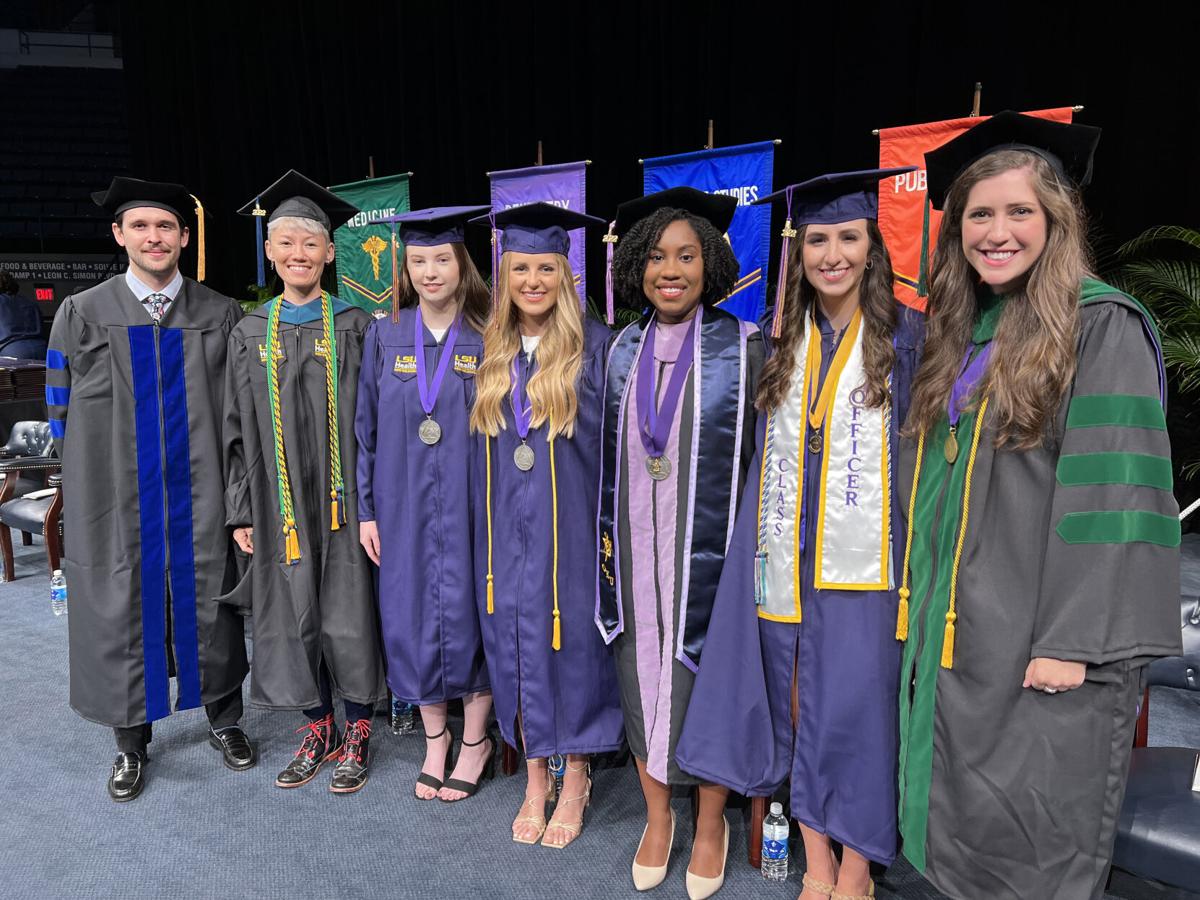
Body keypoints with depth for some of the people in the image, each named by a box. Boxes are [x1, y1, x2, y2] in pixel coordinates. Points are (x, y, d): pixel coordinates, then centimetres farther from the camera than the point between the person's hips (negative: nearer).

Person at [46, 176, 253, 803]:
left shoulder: (221, 316, 2)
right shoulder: (82, 315, 2)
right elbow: (62, 411, 6)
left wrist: (230, 482, 0)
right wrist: (93, 486, 1)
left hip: (199, 497, 0)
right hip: (118, 500, 0)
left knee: (208, 605, 9)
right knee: (123, 611, 9)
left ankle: (223, 718, 29)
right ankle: (131, 741, 28)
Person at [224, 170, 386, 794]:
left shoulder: (355, 327, -1)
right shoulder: (250, 334, 7)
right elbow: (239, 430, 8)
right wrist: (241, 511, 3)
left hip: (343, 499, -3)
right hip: (280, 503, 3)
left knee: (347, 616, 3)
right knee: (296, 614, 10)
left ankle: (357, 733, 22)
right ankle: (319, 729, 28)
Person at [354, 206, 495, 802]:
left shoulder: (488, 338, -3)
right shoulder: (384, 337, 4)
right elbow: (367, 429, 6)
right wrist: (367, 510, 2)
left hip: (470, 503, -2)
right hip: (403, 505, 3)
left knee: (468, 615, 4)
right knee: (412, 618, 9)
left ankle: (473, 741, 26)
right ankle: (434, 737, 30)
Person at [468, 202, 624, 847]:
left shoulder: (593, 345, -6)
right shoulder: (490, 351, 7)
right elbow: (481, 443, 12)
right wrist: (486, 522, 7)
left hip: (570, 523, -4)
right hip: (505, 528, 4)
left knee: (569, 640, 5)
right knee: (516, 643, 11)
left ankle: (576, 779, 26)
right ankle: (535, 779, 29)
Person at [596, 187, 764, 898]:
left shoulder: (744, 347, -6)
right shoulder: (622, 350, 6)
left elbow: (764, 457, -5)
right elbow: (608, 457, 12)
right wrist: (607, 538, 7)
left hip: (709, 549, -3)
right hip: (636, 552, 4)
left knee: (708, 679, 9)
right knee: (641, 679, 12)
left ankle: (711, 823, 32)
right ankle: (657, 815, 34)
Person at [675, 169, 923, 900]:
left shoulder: (907, 336, -1)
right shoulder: (781, 338, 9)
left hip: (863, 560, -3)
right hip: (787, 558, 3)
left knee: (855, 708, 3)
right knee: (798, 706, 10)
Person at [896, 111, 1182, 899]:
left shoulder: (1101, 326, -9)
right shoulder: (958, 335, 12)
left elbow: (1112, 490, -16)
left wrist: (1073, 639, -20)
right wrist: (922, 604, 13)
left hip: (1044, 641, -7)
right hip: (957, 631, 7)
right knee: (962, 828, 17)